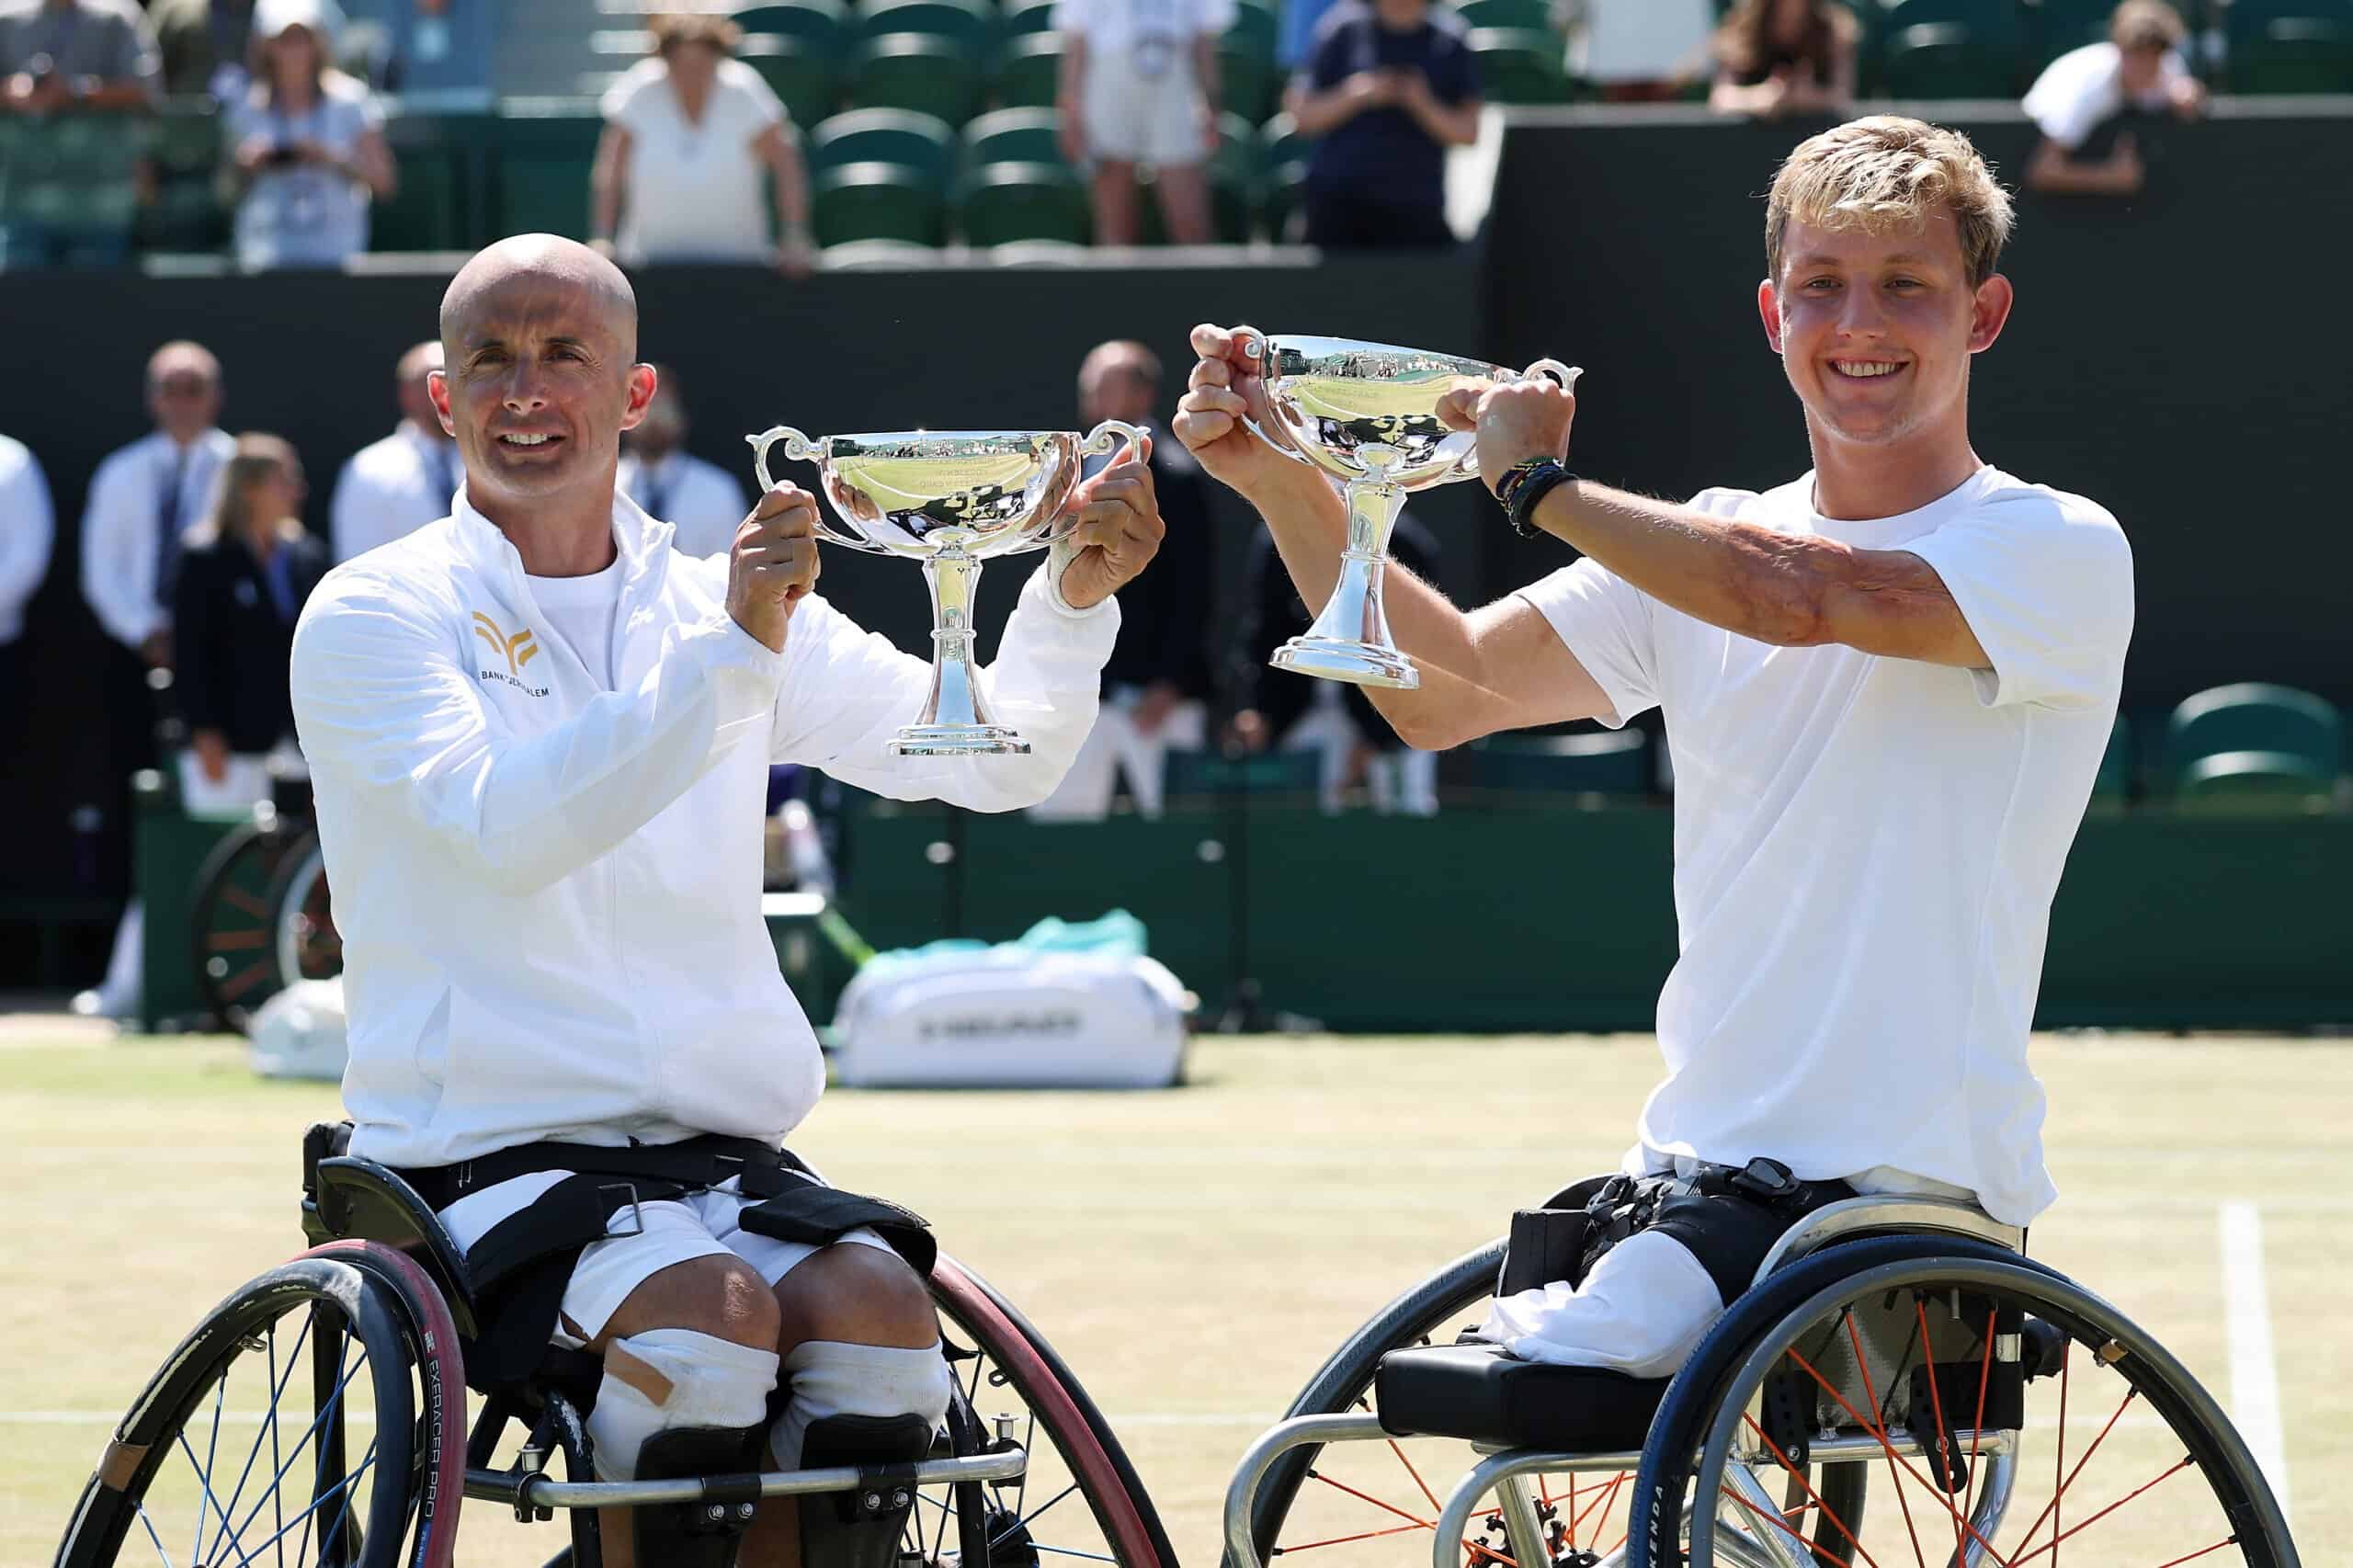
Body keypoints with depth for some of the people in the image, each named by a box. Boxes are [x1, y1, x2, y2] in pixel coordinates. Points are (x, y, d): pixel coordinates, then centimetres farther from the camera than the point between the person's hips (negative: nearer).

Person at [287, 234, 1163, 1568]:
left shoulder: (726, 606, 14)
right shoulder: (373, 616, 0)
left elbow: (994, 761, 9)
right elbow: (507, 825, -18)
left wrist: (1072, 599, -10)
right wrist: (727, 657, -26)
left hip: (725, 1150, 4)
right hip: (490, 1151, -4)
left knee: (876, 1313, -26)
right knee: (708, 1311, -32)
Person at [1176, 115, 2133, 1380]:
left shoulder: (2061, 553, -7)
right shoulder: (1706, 550, 12)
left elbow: (1805, 597, -24)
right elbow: (1444, 691, 5)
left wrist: (1539, 483, -12)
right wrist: (1286, 485, -8)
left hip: (1906, 1187, -6)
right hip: (1687, 1169, 6)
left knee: (1580, 1362, -24)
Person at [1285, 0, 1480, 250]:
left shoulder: (1450, 37, 2)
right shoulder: (1346, 29, 1)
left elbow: (1468, 132, 3)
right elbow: (1302, 115, 3)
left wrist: (1424, 106, -15)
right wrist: (1355, 96, -13)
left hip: (1418, 208, 0)